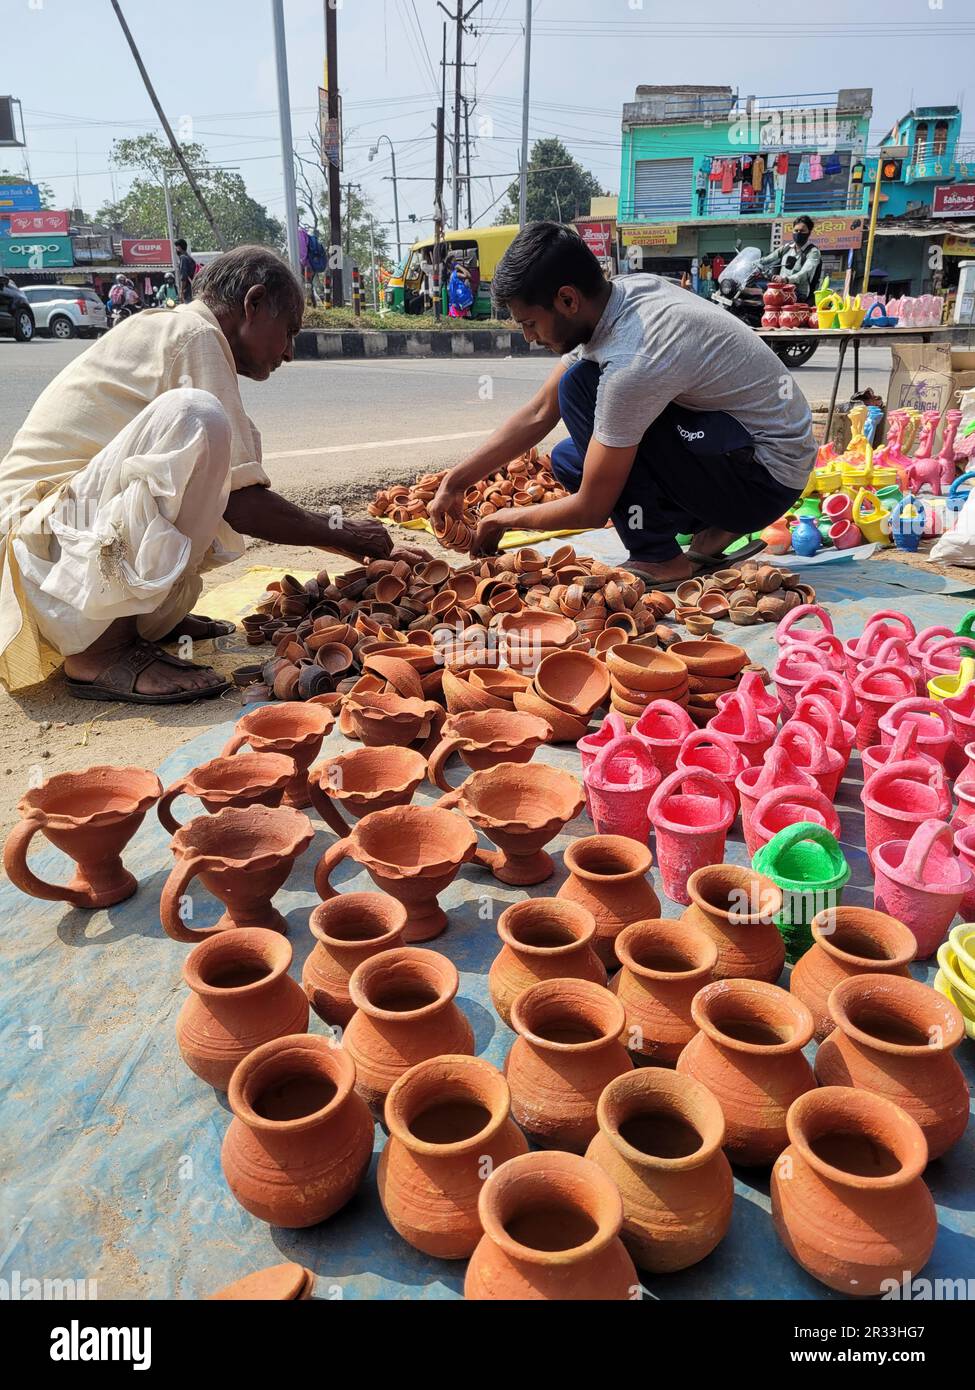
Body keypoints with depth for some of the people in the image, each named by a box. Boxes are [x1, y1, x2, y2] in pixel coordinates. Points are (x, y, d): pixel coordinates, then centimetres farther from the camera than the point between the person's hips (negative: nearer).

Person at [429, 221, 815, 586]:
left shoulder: (632, 360, -28)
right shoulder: (620, 293, -1)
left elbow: (591, 509, -20)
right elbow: (539, 414, 6)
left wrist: (507, 518, -2)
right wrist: (455, 482, 5)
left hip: (765, 476, -9)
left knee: (580, 386, -19)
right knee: (568, 459, 9)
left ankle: (659, 560, -12)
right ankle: (709, 529, 6)